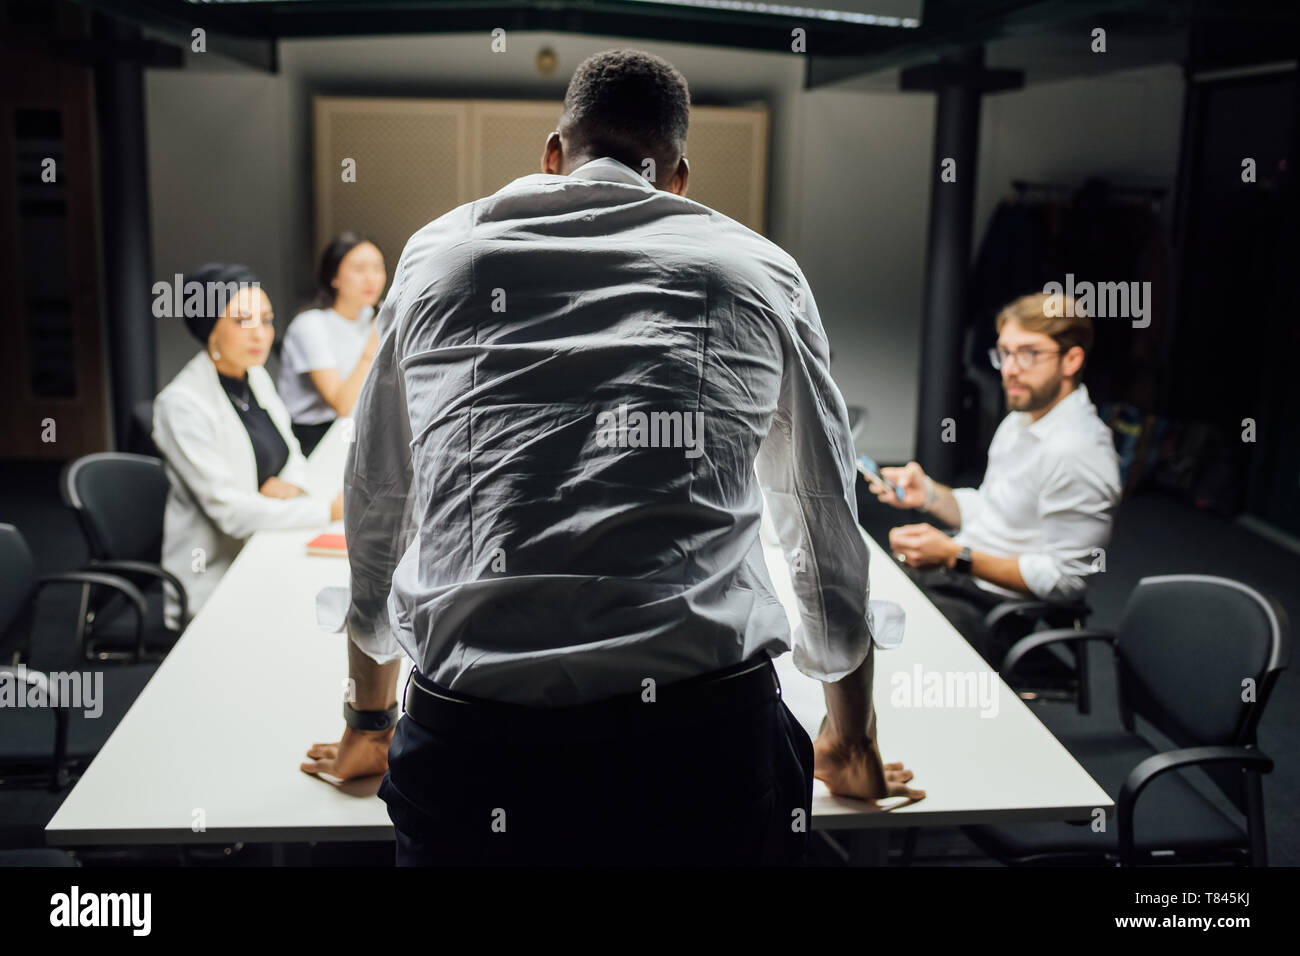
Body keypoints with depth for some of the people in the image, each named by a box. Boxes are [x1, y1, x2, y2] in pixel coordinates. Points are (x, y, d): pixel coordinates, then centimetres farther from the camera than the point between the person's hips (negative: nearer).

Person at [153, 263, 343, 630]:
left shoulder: (257, 378, 8)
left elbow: (293, 456, 18)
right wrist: (328, 510, -26)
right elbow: (229, 510, -21)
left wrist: (290, 486, -7)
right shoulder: (181, 404, -16)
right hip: (215, 583, -7)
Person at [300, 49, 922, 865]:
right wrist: (851, 743, 36)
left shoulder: (437, 255, 17)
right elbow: (828, 522, 22)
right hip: (708, 739, 0)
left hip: (471, 739, 1)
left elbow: (377, 509, 25)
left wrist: (370, 723, 39)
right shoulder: (760, 269, 14)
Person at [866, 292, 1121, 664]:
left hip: (991, 611, -9)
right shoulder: (1021, 419, 10)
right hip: (958, 576, 10)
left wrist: (955, 557, -24)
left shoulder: (1078, 451, -21)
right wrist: (929, 494, 2)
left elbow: (1064, 578, -22)